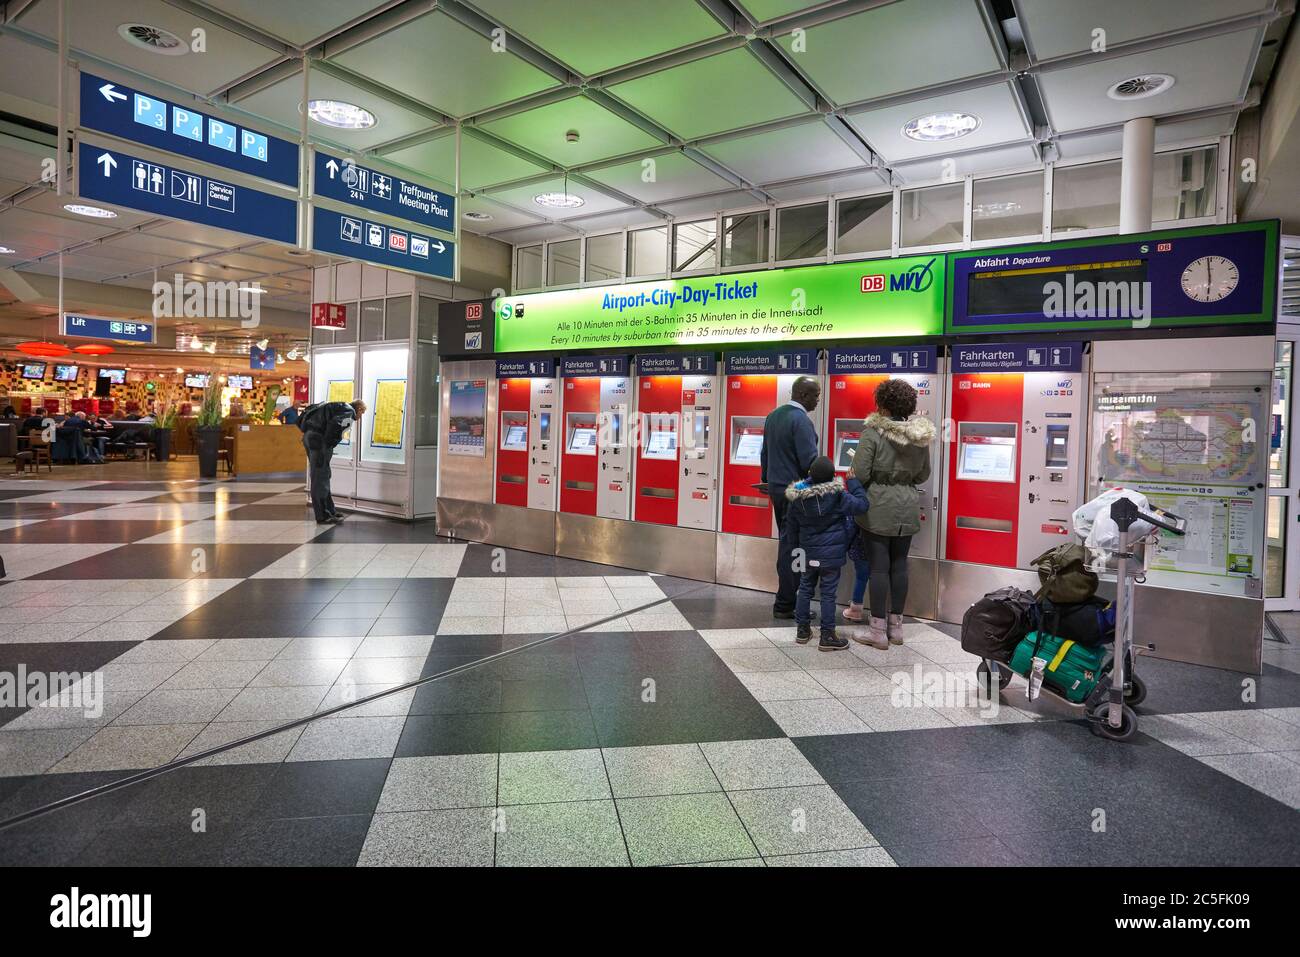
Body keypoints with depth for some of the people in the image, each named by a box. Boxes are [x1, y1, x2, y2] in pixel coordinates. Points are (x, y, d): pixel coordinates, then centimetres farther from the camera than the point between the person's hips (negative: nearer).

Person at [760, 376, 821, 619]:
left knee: (786, 542, 17)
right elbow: (810, 460, -22)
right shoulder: (801, 420, -18)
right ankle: (785, 605, 5)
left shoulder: (773, 415, 10)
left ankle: (786, 599, 25)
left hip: (776, 487, 9)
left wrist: (767, 480, 27)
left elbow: (765, 453, 18)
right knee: (792, 546, -2)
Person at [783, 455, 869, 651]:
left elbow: (792, 523, 8)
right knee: (828, 593, 2)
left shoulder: (797, 496, -4)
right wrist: (853, 481, -3)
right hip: (831, 554, -4)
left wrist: (797, 544, 24)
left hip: (808, 553, 4)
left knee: (805, 588, 17)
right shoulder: (836, 494, -18)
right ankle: (827, 636, 7)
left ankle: (802, 629, 25)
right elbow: (861, 505, -13)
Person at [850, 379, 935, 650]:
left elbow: (860, 473, -15)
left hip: (878, 508, -5)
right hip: (908, 508, 5)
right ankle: (896, 626, 22)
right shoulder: (920, 434, 3)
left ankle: (878, 631, 7)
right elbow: (923, 474, 13)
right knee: (899, 566, 13)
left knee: (879, 567, 1)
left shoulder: (873, 432, -15)